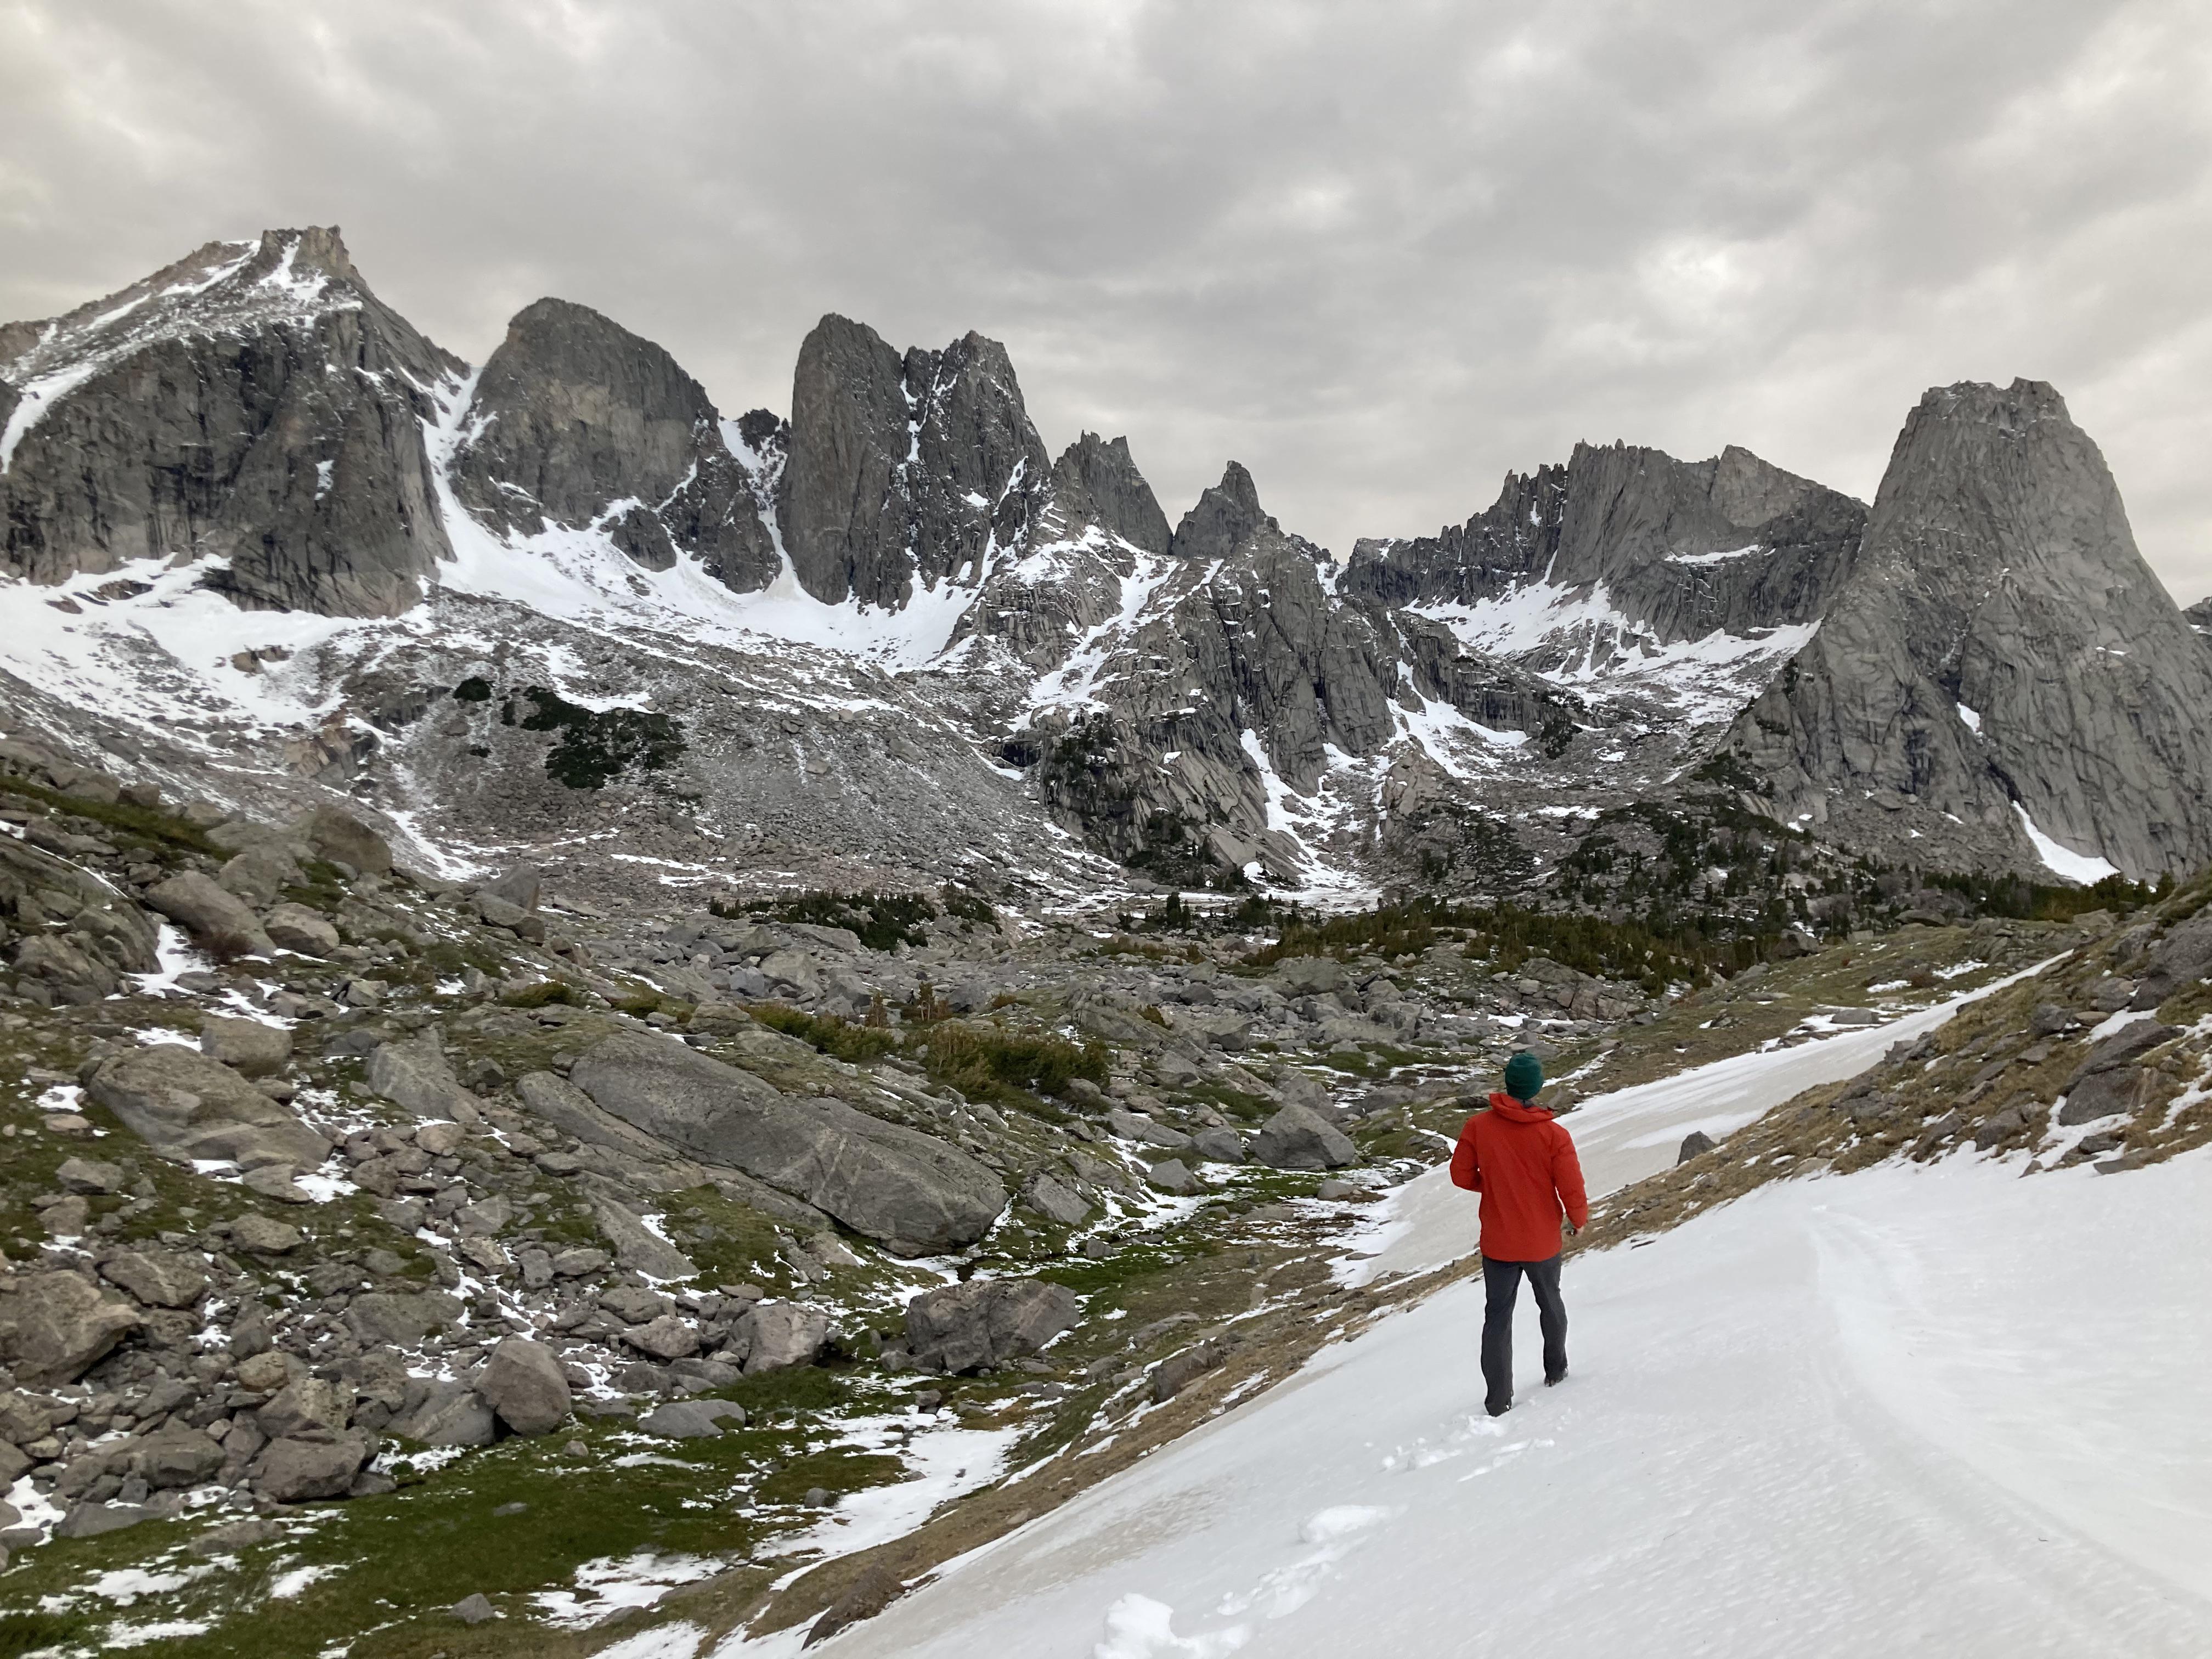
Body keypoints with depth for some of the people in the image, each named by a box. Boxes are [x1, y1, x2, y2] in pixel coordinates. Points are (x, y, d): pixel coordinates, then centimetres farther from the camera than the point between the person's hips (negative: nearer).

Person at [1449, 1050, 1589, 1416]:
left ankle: (1498, 1400, 9)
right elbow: (1572, 1190, -14)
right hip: (1543, 1243, 0)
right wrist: (1579, 1220, 7)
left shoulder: (1478, 1125, -14)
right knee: (1550, 1304, 25)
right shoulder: (1554, 1135, -18)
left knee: (1498, 1317, 10)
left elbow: (1461, 1175, -6)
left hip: (1497, 1244, 0)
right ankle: (1556, 1370, 44)